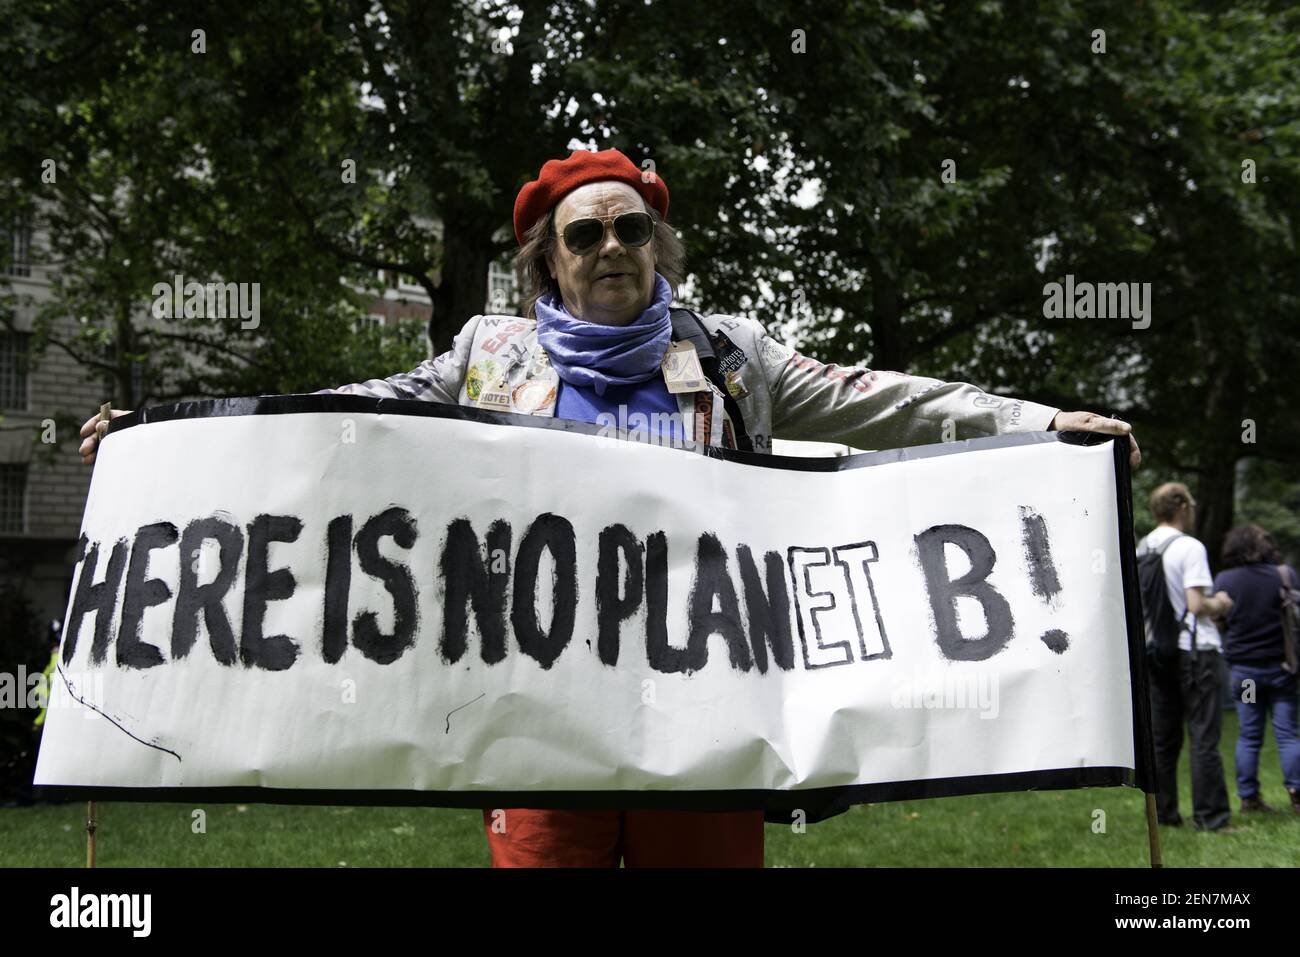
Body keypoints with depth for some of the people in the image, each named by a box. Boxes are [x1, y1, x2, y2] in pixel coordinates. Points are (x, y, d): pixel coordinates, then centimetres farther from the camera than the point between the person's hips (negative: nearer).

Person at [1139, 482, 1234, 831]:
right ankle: (1211, 815, -3)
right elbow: (1197, 606, -19)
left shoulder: (1141, 550, 8)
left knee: (1162, 737, 11)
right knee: (1204, 737, -3)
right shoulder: (1189, 547, -13)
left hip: (1156, 653, 7)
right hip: (1194, 650, -7)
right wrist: (1219, 604, 2)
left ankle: (1163, 812, 14)